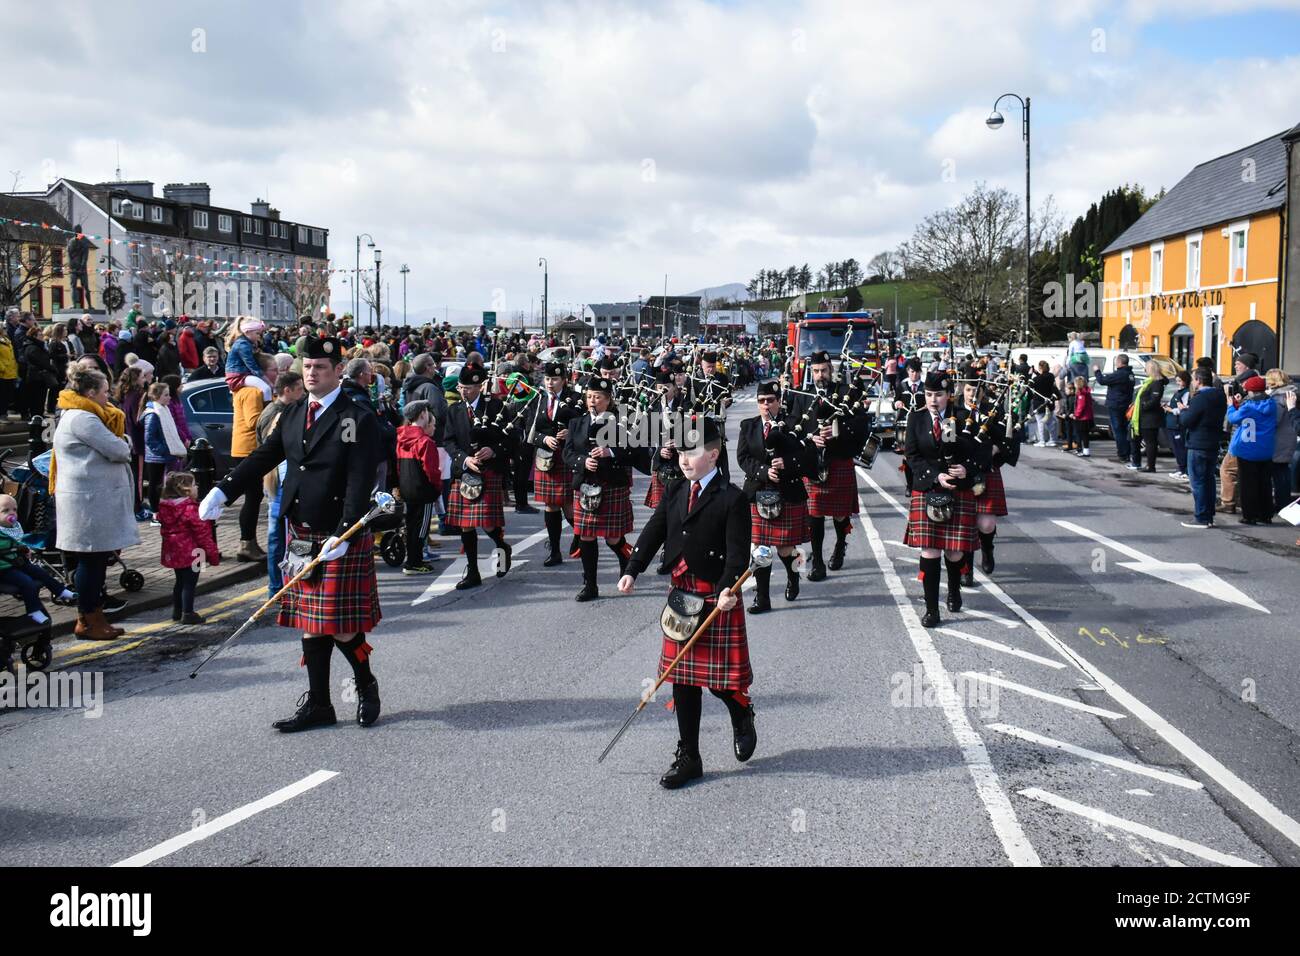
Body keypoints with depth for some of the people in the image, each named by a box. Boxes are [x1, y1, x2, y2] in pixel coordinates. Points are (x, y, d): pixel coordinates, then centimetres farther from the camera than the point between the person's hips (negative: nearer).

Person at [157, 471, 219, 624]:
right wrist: (213, 553, -10)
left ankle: (177, 611, 28)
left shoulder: (164, 508, 6)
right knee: (189, 583, -1)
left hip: (173, 553, 8)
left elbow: (166, 531, 16)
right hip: (190, 552, -8)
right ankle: (187, 614, 1)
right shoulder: (190, 509, -19)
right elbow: (202, 532, -17)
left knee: (180, 581, 20)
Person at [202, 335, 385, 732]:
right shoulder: (292, 416, 11)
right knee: (310, 623, 11)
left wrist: (342, 536, -24)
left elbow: (360, 485, -16)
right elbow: (262, 459, 13)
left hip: (343, 538, -6)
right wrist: (222, 491, 1)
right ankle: (317, 705, 20)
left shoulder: (358, 420, -10)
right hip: (301, 533, 6)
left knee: (342, 625, -3)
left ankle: (366, 686, 23)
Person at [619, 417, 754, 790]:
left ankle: (742, 718, 36)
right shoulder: (674, 491, 7)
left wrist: (728, 589, -30)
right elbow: (653, 532, 2)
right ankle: (688, 758, 18)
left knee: (721, 676, 2)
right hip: (680, 595, 5)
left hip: (718, 599, -5)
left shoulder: (732, 498, -10)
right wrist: (632, 571, -11)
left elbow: (738, 551, -16)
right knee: (683, 679, 9)